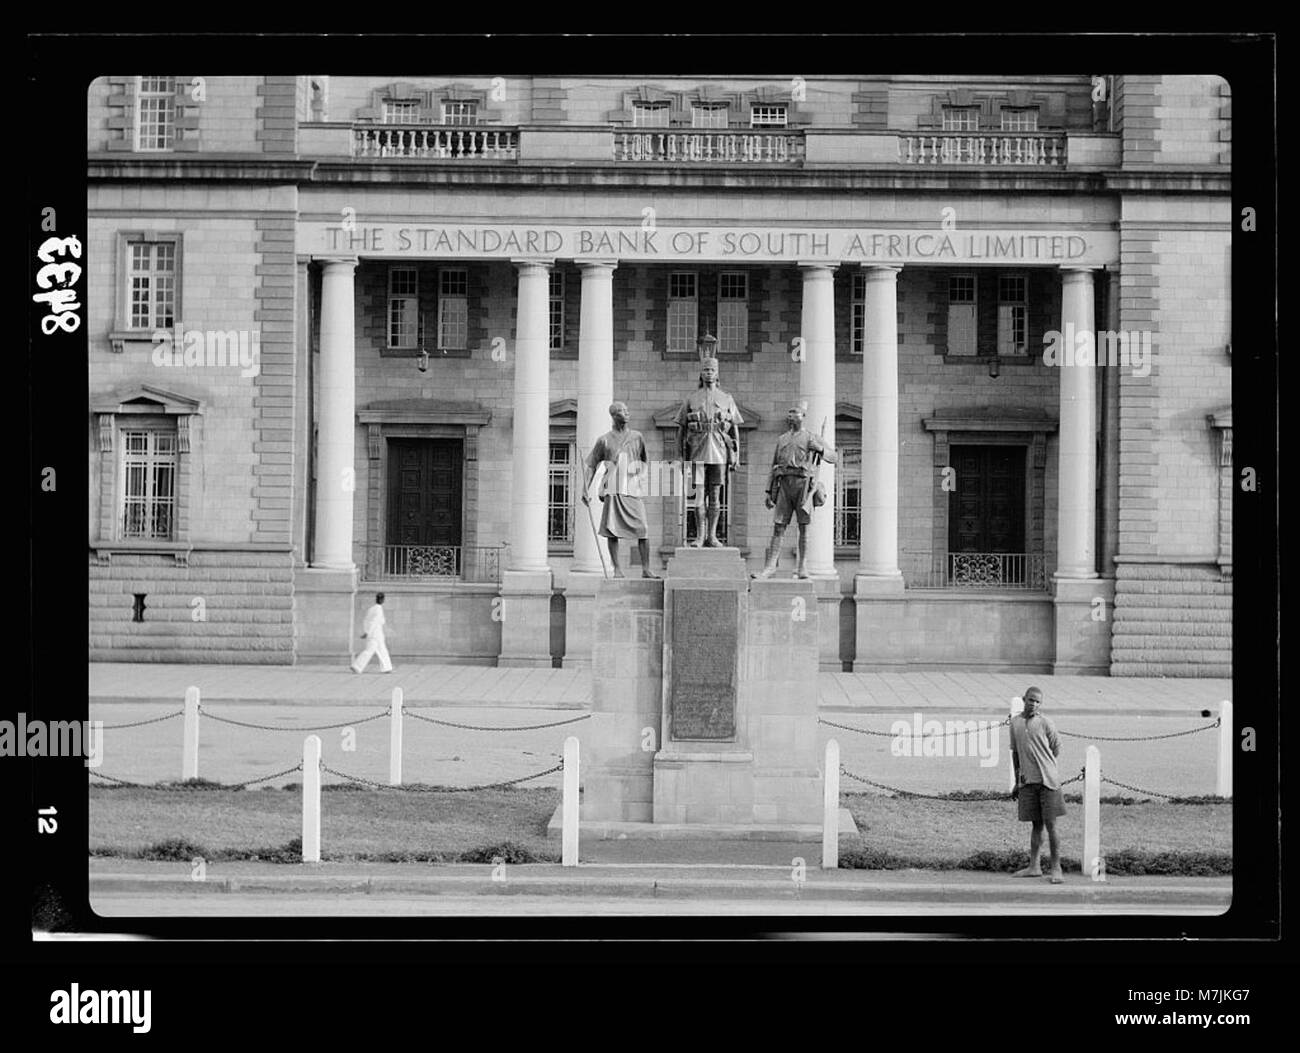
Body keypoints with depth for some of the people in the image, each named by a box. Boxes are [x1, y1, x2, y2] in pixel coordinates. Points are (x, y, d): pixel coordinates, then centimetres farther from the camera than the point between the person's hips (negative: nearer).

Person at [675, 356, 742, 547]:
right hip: (698, 452, 0)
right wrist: (681, 456, 4)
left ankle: (712, 536, 5)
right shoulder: (691, 399, 8)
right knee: (699, 494, -4)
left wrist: (736, 456, 2)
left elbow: (735, 429, 9)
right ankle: (700, 536, 0)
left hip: (719, 452, 0)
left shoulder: (727, 399, 9)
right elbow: (681, 428, 9)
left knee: (715, 495, 1)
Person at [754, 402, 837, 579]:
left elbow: (832, 457, 2)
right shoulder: (781, 440, 21)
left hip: (803, 483, -3)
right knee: (778, 527, -2)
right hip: (785, 485, 3)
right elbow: (773, 469, 21)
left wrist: (820, 449, -18)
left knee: (804, 527, -3)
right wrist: (769, 493, 13)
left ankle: (802, 567, 1)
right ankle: (770, 567, -5)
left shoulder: (810, 438, 9)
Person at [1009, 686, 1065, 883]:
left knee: (1050, 824, -4)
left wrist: (1046, 770, 6)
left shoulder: (1044, 723, -3)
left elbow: (1056, 748, 6)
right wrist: (1017, 781, 16)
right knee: (1036, 825, 9)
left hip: (1047, 780, -4)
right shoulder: (1015, 722, 10)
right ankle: (1034, 867, 13)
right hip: (1028, 781, 4)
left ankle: (1056, 869, -2)